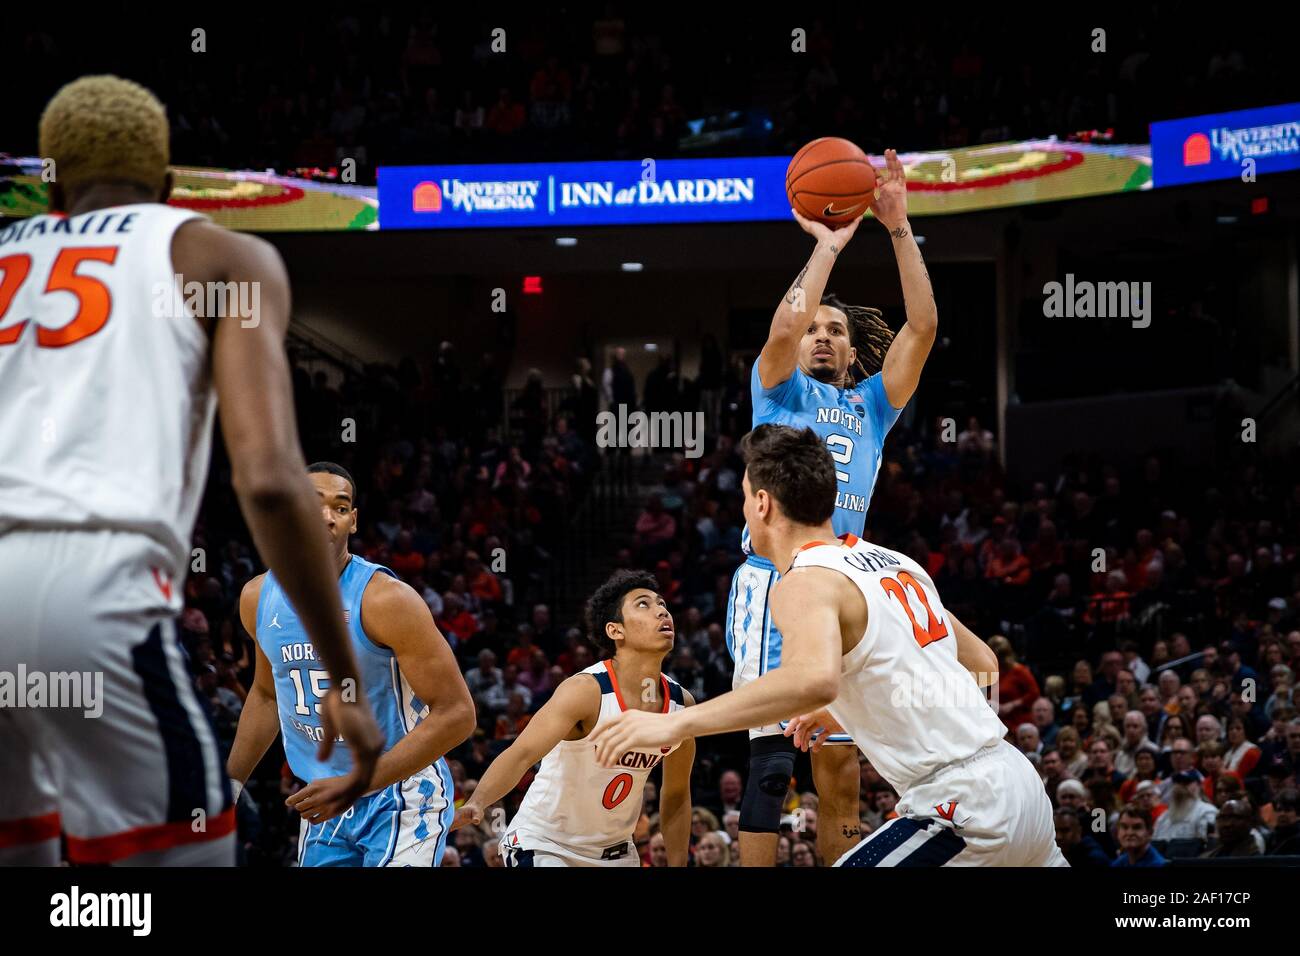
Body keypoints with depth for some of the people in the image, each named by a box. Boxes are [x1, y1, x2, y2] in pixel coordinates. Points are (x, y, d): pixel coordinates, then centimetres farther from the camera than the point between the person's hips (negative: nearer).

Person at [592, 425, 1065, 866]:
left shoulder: (806, 584, -11)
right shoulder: (896, 564, 15)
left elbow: (815, 679, -34)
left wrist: (676, 723, -30)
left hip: (965, 810, -8)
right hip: (1018, 780, 8)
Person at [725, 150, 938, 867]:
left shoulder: (872, 404, 21)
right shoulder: (780, 389, 12)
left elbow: (922, 327, 8)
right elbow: (784, 327, -11)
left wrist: (898, 229, 1)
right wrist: (828, 245, -4)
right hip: (775, 580, -5)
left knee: (841, 766, 4)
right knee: (772, 754, -14)